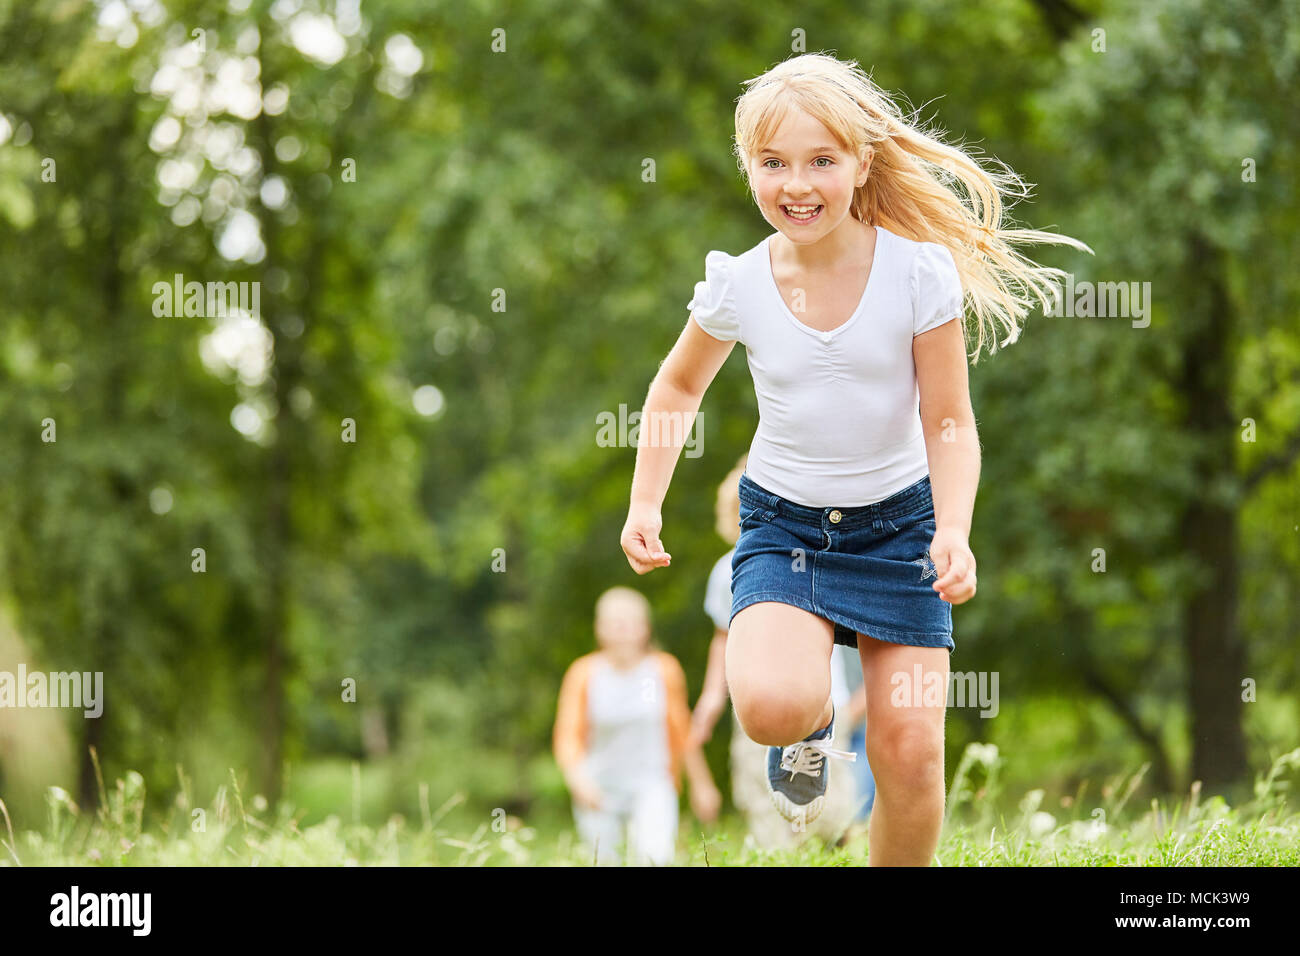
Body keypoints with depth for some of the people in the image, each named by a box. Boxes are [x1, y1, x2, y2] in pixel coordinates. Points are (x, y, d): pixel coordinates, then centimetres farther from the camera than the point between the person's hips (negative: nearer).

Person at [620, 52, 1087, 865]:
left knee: (911, 752, -6)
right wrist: (646, 505, 1)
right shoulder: (738, 287, -10)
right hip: (783, 523, 0)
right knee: (770, 704, -26)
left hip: (899, 520, 0)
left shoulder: (920, 273, -15)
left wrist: (953, 531, -25)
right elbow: (680, 386, 10)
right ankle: (812, 724, 12)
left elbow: (950, 423, -9)